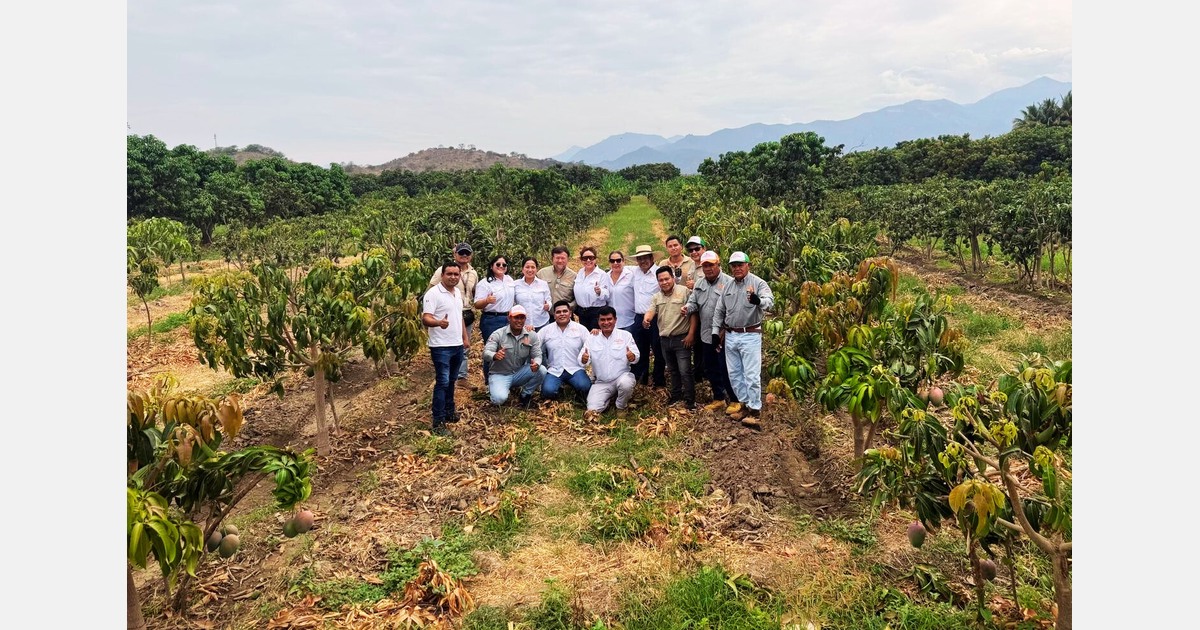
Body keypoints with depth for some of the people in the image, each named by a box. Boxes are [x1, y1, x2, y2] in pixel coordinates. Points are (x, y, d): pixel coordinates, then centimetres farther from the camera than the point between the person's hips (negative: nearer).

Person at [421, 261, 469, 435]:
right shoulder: (433, 293, -14)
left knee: (451, 381, 17)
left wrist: (465, 337, 21)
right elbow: (425, 318, -21)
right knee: (442, 383, -8)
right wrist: (438, 323, -41)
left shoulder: (457, 292, 12)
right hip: (441, 347, -8)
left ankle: (449, 411, 31)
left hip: (457, 345, 8)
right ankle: (438, 421, -3)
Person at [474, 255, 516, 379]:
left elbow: (515, 298, 25)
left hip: (509, 320, 6)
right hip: (491, 321, -6)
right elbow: (477, 305, -14)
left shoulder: (509, 279, 10)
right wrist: (487, 301, -34)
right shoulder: (484, 283, -9)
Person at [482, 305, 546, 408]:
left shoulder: (532, 335, -4)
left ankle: (525, 395, 2)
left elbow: (537, 355, -6)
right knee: (499, 399, -31)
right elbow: (486, 353, -23)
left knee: (541, 370, -23)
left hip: (519, 373, 3)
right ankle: (494, 388, 10)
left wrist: (536, 363, -33)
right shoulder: (498, 334, -13)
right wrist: (495, 355, -49)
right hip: (500, 375, -3)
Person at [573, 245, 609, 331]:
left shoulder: (601, 274, -9)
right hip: (582, 312, 6)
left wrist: (599, 292, -37)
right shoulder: (580, 273, 8)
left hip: (597, 312, -6)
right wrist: (576, 308, 7)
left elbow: (606, 295, -17)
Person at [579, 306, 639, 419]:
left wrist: (632, 357, -32)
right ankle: (610, 396, 17)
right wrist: (584, 359, -29)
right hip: (601, 382, 2)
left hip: (622, 376, -1)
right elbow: (582, 360, -3)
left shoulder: (625, 335, -1)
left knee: (625, 384, -37)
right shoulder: (591, 338, 2)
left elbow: (636, 356, -6)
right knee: (593, 409, -17)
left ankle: (621, 407, -3)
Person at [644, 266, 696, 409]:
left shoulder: (684, 291, -9)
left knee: (684, 371, -7)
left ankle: (690, 399, 3)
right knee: (673, 370, 18)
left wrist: (691, 334, -14)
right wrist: (646, 319, -28)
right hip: (664, 339, 6)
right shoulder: (656, 297, 10)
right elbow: (651, 311, -3)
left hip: (681, 338, -6)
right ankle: (676, 394, 31)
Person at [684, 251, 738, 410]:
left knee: (726, 370, 1)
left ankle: (735, 400, 18)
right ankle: (719, 398, 33)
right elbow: (693, 301, 12)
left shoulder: (729, 282, -14)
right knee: (711, 369, 17)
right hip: (706, 335, 7)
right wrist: (687, 308, -11)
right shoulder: (699, 283, 10)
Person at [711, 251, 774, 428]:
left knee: (752, 375, -5)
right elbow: (719, 311, 15)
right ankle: (744, 403, 26)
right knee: (734, 373, 13)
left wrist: (758, 300, -50)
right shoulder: (727, 286, 8)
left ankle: (754, 410, 3)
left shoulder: (759, 283, -10)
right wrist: (716, 332, 10)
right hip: (730, 335, 6)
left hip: (750, 335, -6)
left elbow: (770, 302, -28)